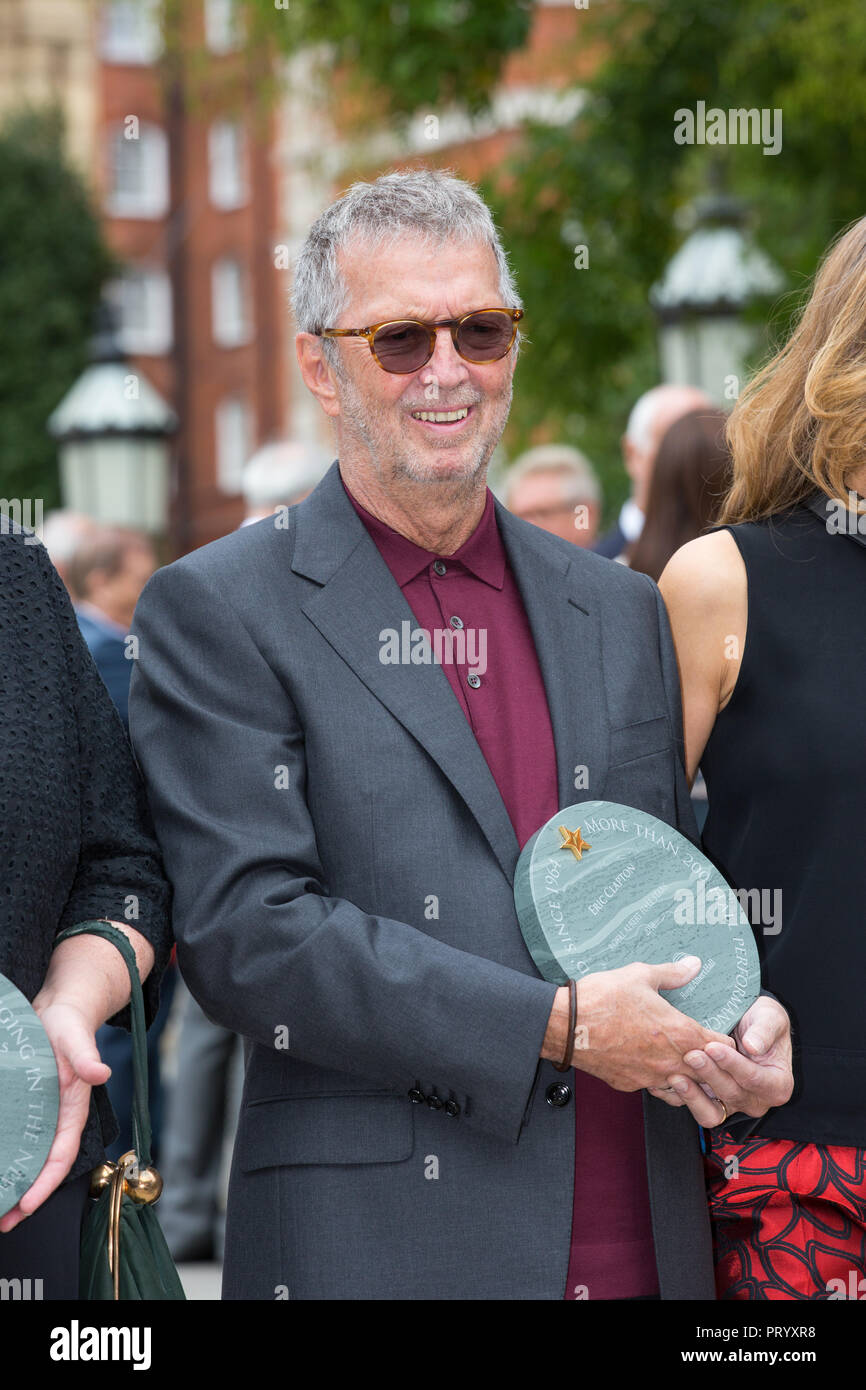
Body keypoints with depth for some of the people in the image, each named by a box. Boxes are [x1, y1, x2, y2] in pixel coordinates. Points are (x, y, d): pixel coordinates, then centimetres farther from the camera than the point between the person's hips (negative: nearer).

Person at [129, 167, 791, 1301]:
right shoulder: (219, 614, -3)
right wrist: (556, 1026, -16)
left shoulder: (621, 612, 14)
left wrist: (750, 1013, -5)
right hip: (371, 1250, -4)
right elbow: (244, 931, -12)